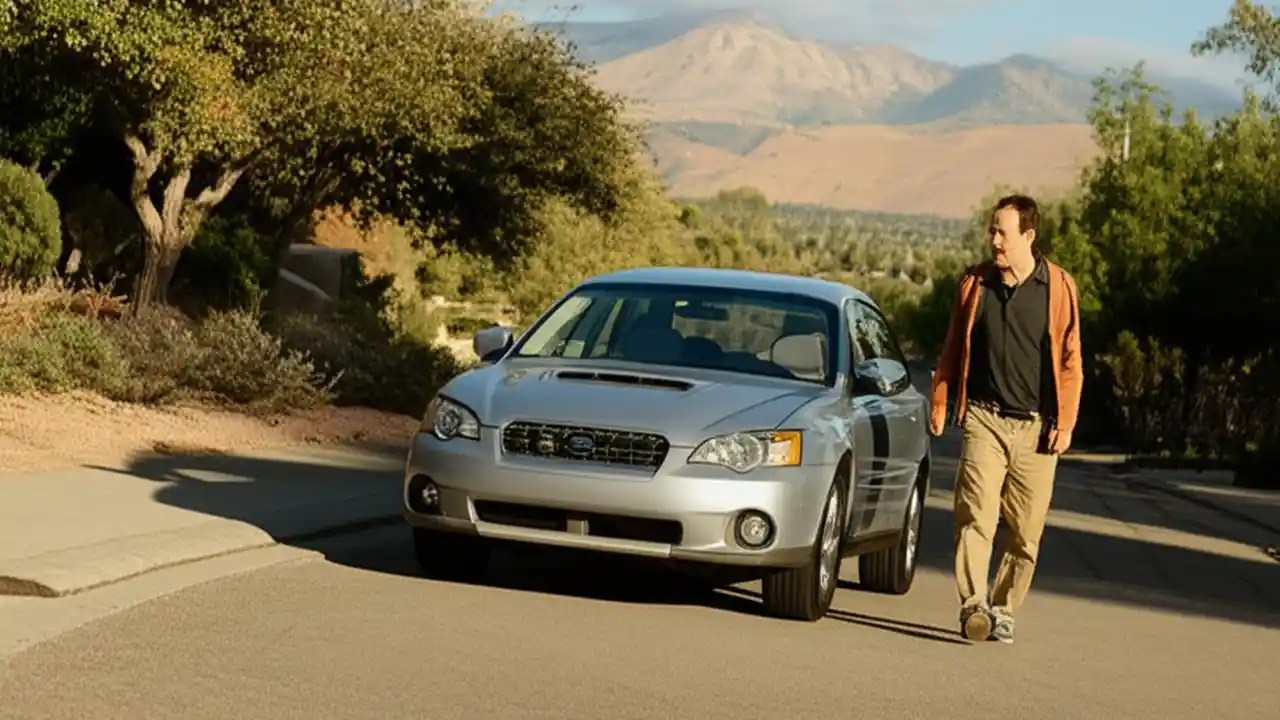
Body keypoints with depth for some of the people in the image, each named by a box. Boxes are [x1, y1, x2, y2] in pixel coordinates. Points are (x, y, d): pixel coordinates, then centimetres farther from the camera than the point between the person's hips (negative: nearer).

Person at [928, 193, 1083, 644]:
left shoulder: (1058, 287, 0)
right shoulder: (974, 283, 6)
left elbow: (1070, 360, 2)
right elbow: (953, 349, 15)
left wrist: (1065, 423, -3)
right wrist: (938, 403, 12)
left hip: (1036, 426, 0)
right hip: (984, 419, 0)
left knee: (1025, 530, 4)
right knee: (976, 515, -14)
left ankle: (1003, 610, 16)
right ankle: (973, 606, -18)